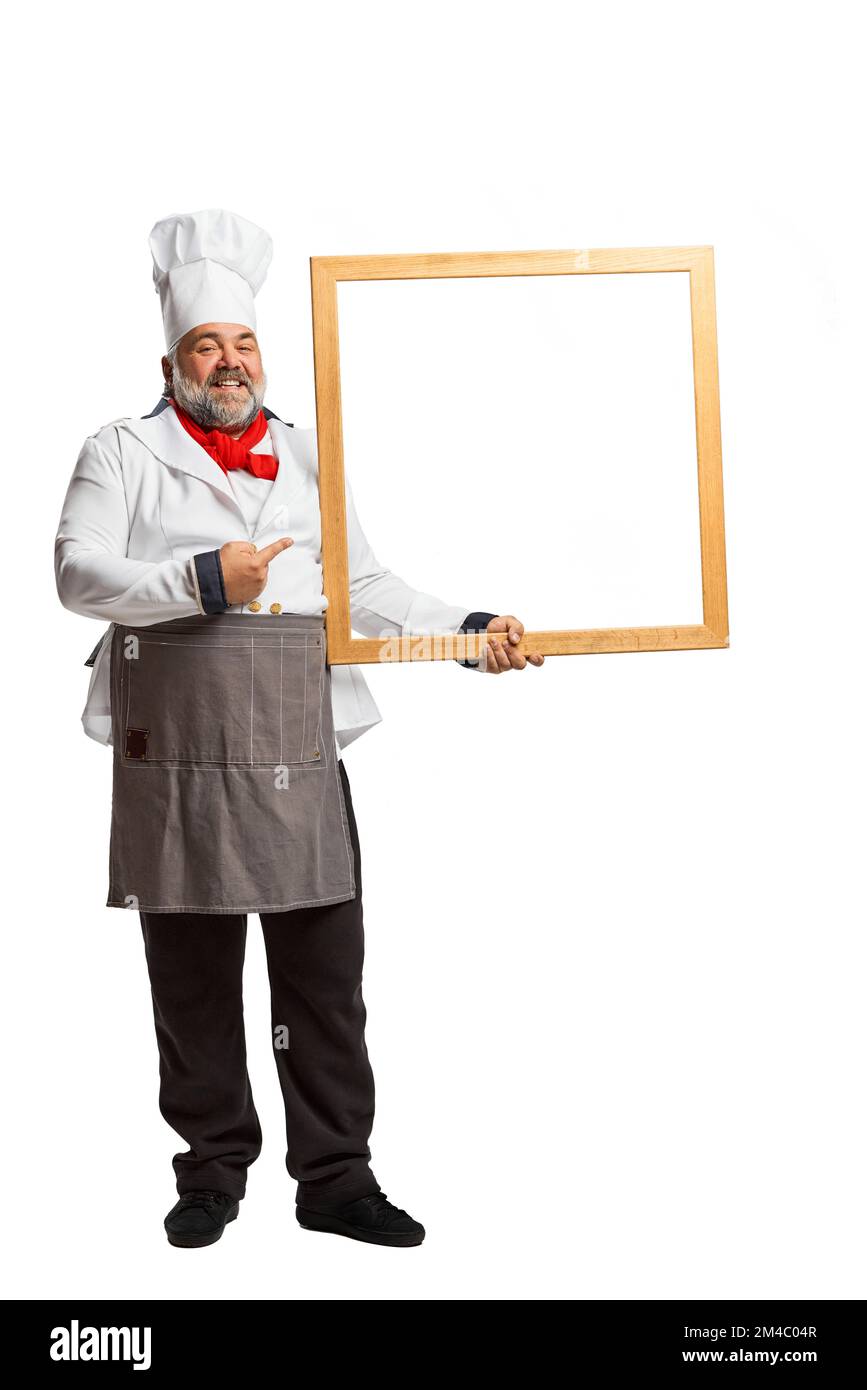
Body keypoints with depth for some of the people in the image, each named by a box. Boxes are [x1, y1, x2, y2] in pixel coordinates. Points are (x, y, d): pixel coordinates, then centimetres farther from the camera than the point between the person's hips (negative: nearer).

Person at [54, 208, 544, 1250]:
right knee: (194, 984, 7)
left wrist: (470, 632, 2)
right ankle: (213, 1172, 23)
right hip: (177, 765, -2)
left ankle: (335, 1176, 17)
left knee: (326, 979, 5)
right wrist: (202, 581, -19)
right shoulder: (123, 454, 7)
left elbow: (366, 587, 16)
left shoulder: (307, 457, 18)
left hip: (301, 762, 3)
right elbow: (79, 575, -6)